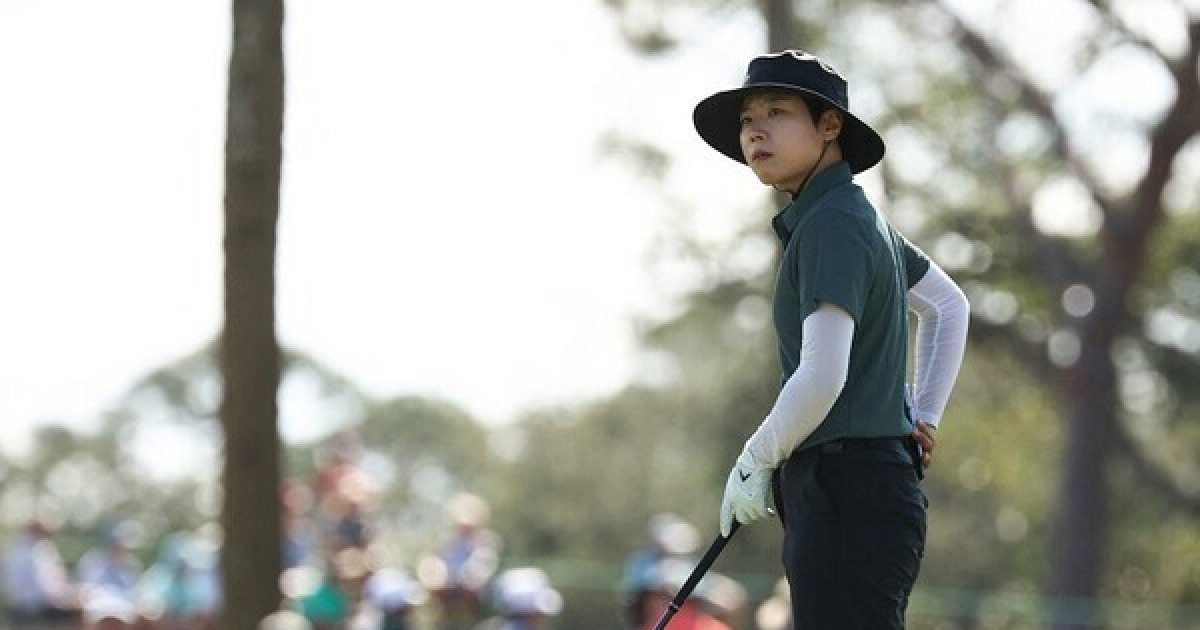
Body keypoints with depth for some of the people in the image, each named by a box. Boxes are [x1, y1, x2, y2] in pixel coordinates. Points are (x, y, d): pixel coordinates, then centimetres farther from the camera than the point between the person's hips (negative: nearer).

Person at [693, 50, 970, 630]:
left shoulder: (832, 224, -12)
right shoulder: (865, 219, 19)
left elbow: (823, 376, -21)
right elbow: (949, 306, 34)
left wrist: (755, 462, -8)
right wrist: (923, 415, 27)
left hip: (847, 489, -10)